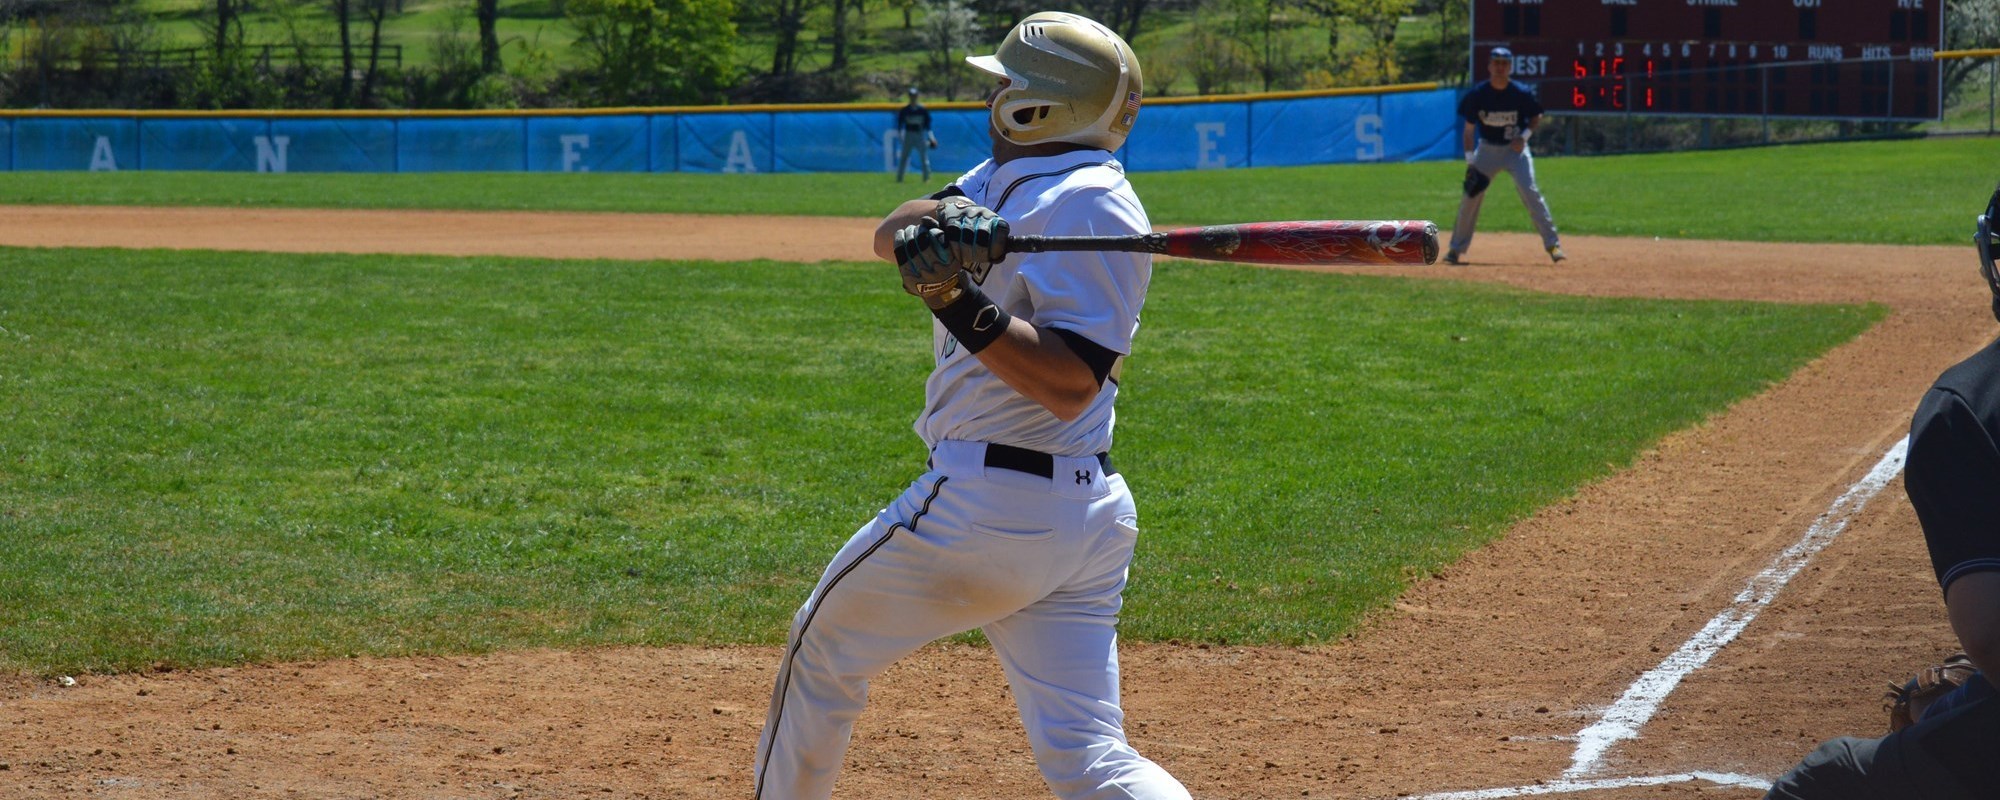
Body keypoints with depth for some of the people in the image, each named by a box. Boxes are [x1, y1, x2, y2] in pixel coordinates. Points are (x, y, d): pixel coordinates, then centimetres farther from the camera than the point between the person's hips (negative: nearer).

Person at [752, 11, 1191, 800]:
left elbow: (1069, 386, -22)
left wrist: (963, 306, -31)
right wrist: (945, 223, -17)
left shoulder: (1092, 206, -15)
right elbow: (890, 233, 4)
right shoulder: (1003, 178, 15)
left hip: (983, 505, -9)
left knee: (824, 647, 14)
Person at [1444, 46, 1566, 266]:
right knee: (1470, 197, -2)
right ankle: (1456, 249, 11)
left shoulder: (1521, 94, -13)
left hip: (1515, 149, -2)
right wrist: (1470, 161, -8)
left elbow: (1536, 116, 4)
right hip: (1487, 149, 2)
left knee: (1530, 192, -17)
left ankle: (1552, 244, -12)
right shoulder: (1477, 95, -10)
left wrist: (1525, 136, -14)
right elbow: (1469, 129, -2)